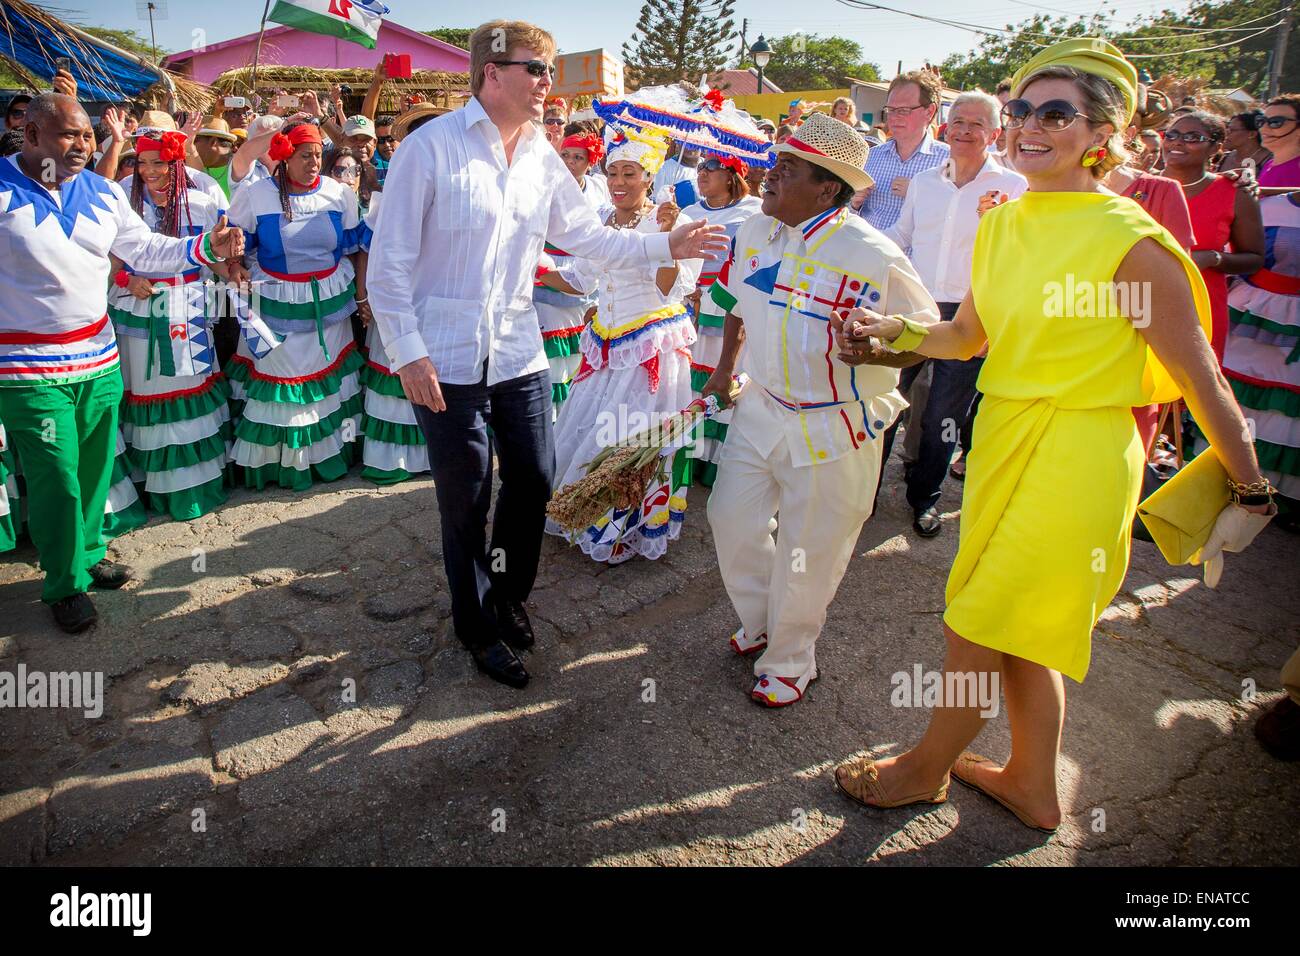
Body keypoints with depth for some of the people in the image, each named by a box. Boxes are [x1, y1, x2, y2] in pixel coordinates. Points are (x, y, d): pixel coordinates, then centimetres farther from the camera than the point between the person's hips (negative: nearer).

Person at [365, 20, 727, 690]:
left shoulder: (543, 158, 6)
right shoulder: (430, 147, -10)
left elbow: (588, 238, 11)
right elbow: (390, 258, -10)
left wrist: (665, 245, 2)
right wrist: (407, 350, -15)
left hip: (519, 353, 5)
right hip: (445, 360, -5)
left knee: (534, 478, 12)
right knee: (466, 500, 6)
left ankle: (508, 592, 40)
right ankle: (478, 628, 29)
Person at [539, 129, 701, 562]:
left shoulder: (664, 222, -10)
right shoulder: (599, 223, 9)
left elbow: (672, 289, -21)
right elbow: (580, 280, 19)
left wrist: (666, 237, -32)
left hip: (652, 346, -7)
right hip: (605, 343, 7)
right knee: (586, 428, 13)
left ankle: (628, 529, 16)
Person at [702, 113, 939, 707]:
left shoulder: (873, 256, -20)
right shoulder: (753, 232, 0)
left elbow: (929, 329, -10)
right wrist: (726, 366, 18)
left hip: (834, 428, -5)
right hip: (760, 408, 6)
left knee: (808, 553, 8)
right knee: (731, 518, 14)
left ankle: (789, 660, 33)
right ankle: (758, 621, 43)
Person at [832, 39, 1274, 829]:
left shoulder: (1130, 242, -17)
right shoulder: (1003, 225, 5)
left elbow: (1203, 382, -11)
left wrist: (1252, 495, -4)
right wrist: (892, 330, 1)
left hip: (1076, 458, -8)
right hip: (1004, 439, 8)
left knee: (978, 630, 4)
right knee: (1022, 633, 19)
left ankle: (927, 768, 31)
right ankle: (1033, 787, 41)